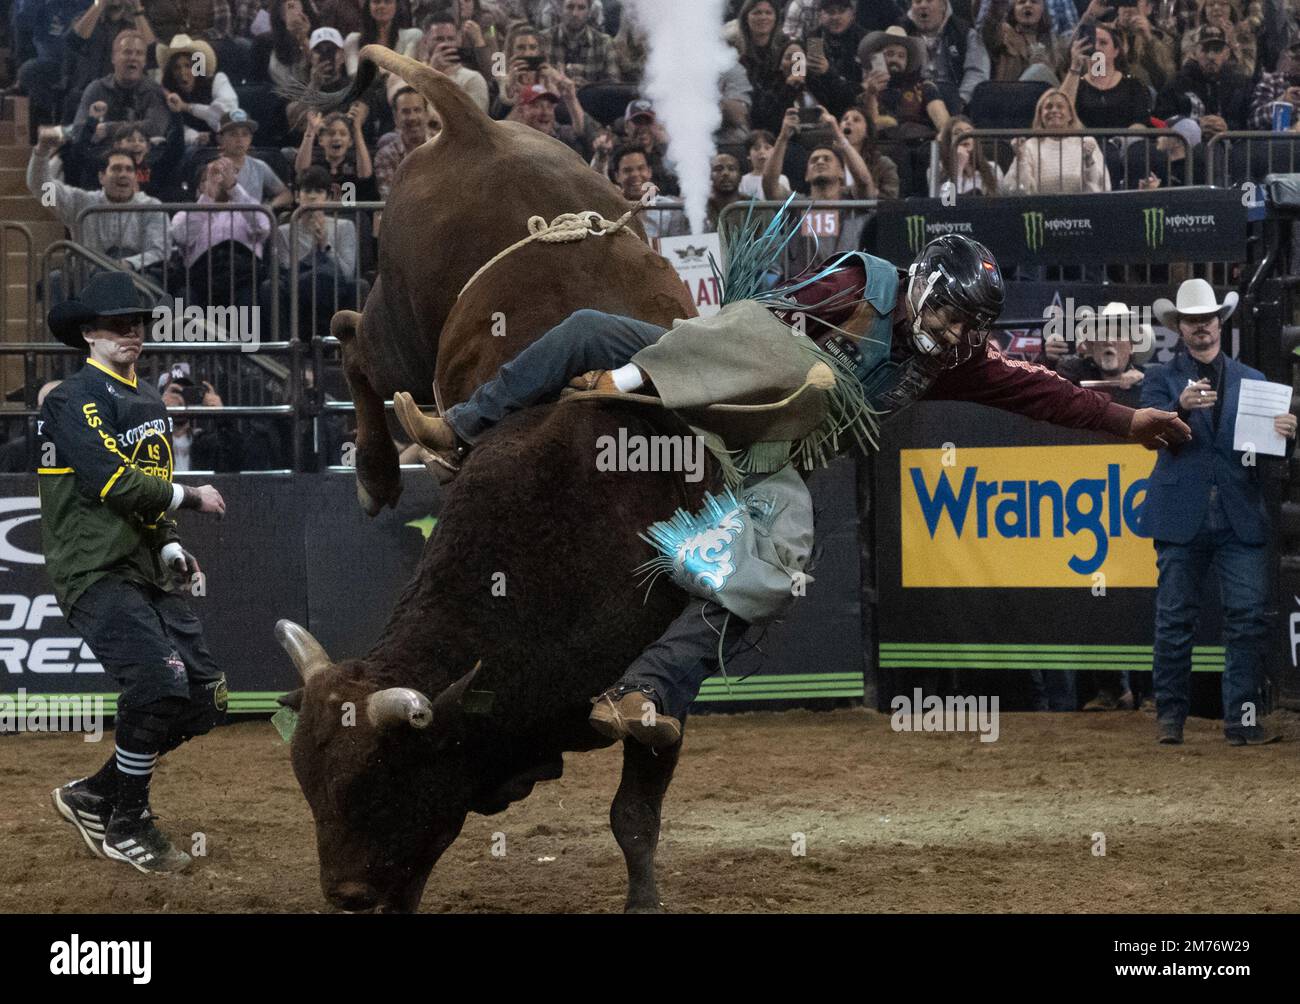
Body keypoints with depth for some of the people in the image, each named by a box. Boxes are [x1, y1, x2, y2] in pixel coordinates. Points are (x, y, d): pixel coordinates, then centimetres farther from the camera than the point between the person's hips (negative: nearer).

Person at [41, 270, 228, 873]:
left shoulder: (150, 404, 18)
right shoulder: (74, 400, -10)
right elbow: (116, 483, -21)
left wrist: (170, 548, 12)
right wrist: (190, 498, -10)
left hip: (147, 575, 9)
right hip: (96, 574, -9)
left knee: (204, 698, 2)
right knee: (160, 682, -23)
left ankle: (94, 797, 13)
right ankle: (126, 824, -5)